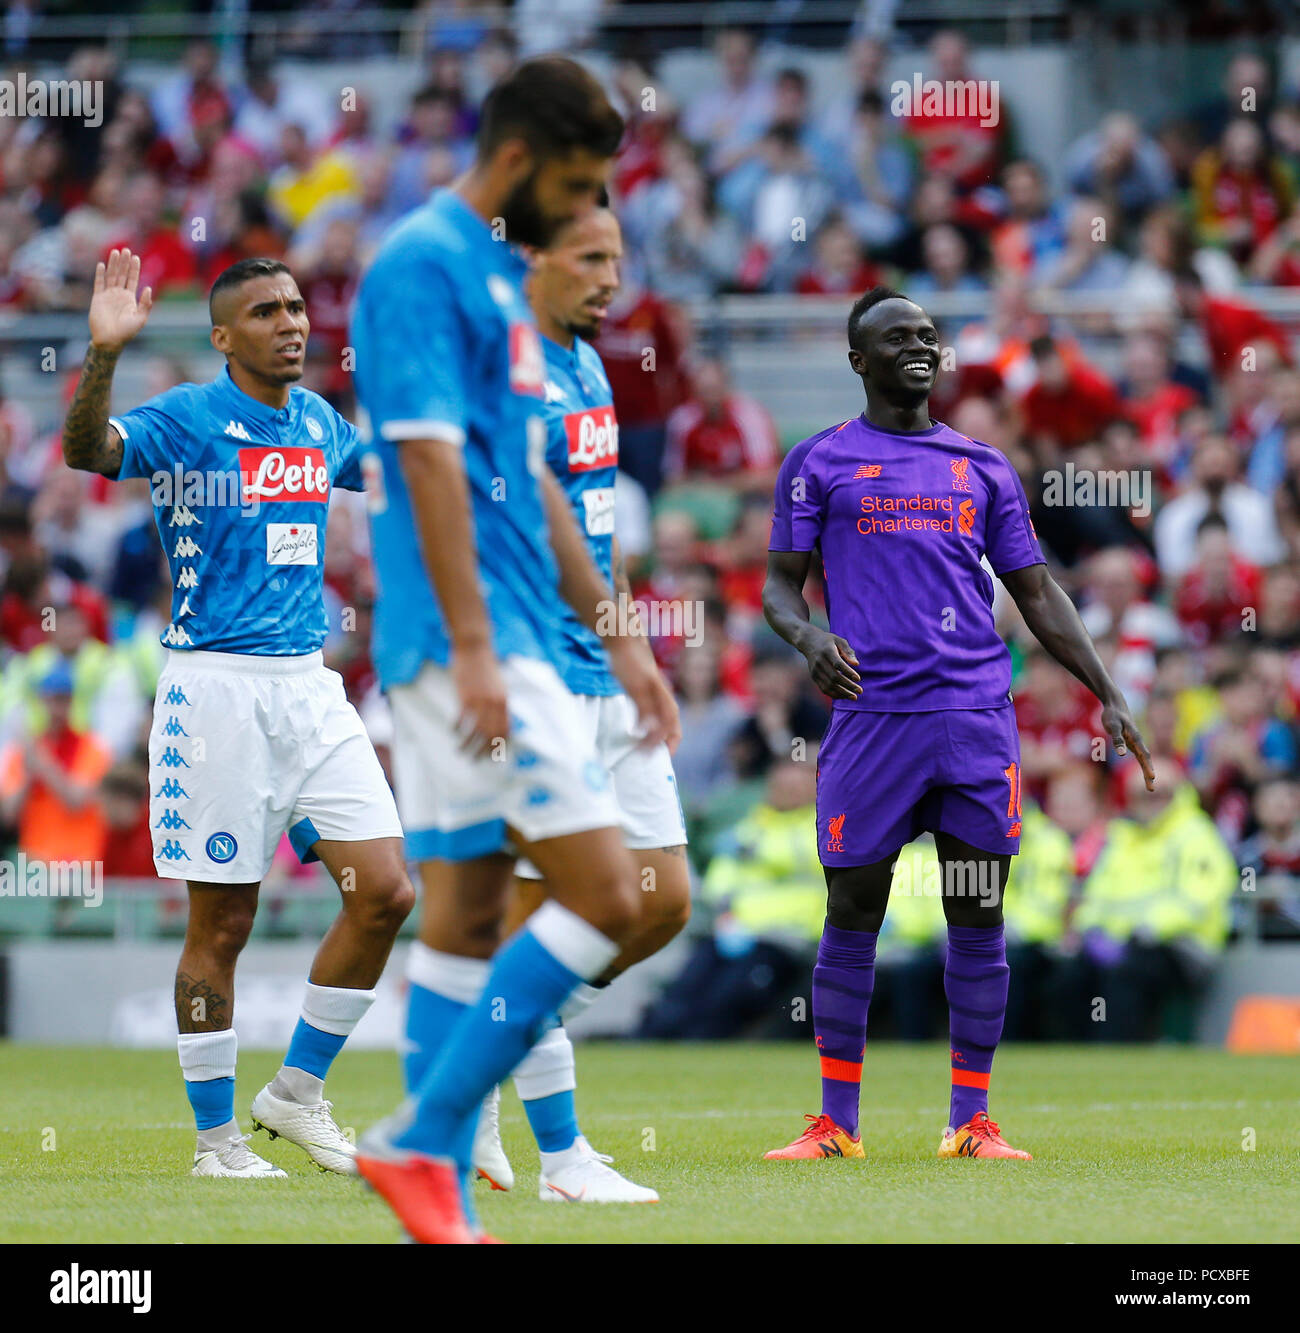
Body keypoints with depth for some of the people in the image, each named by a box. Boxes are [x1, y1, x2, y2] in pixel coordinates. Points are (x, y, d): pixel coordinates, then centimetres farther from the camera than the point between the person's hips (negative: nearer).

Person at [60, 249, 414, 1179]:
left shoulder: (317, 421, 12)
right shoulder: (188, 418, -7)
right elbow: (86, 450, -26)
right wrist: (104, 352, -41)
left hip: (310, 684, 6)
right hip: (217, 684, -6)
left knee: (387, 891, -2)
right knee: (223, 921, -1)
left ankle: (298, 1094, 14)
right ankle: (217, 1138, 10)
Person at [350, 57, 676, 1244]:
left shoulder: (500, 277, 19)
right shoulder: (425, 266, -11)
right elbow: (430, 462, -18)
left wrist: (616, 636, 23)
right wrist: (473, 648, -23)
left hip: (505, 649, 10)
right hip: (469, 641, -10)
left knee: (465, 915, 8)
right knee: (606, 894, -12)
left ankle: (442, 1207, 10)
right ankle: (422, 1140, -9)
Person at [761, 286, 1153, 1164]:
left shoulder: (984, 467, 15)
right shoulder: (819, 463, 9)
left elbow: (1038, 594, 18)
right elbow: (781, 586, 8)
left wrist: (1108, 695, 10)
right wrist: (811, 639, -14)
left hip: (977, 716, 2)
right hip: (870, 715, -2)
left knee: (978, 921, 1)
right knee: (852, 917, -1)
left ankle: (972, 1120, 7)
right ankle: (837, 1122, 7)